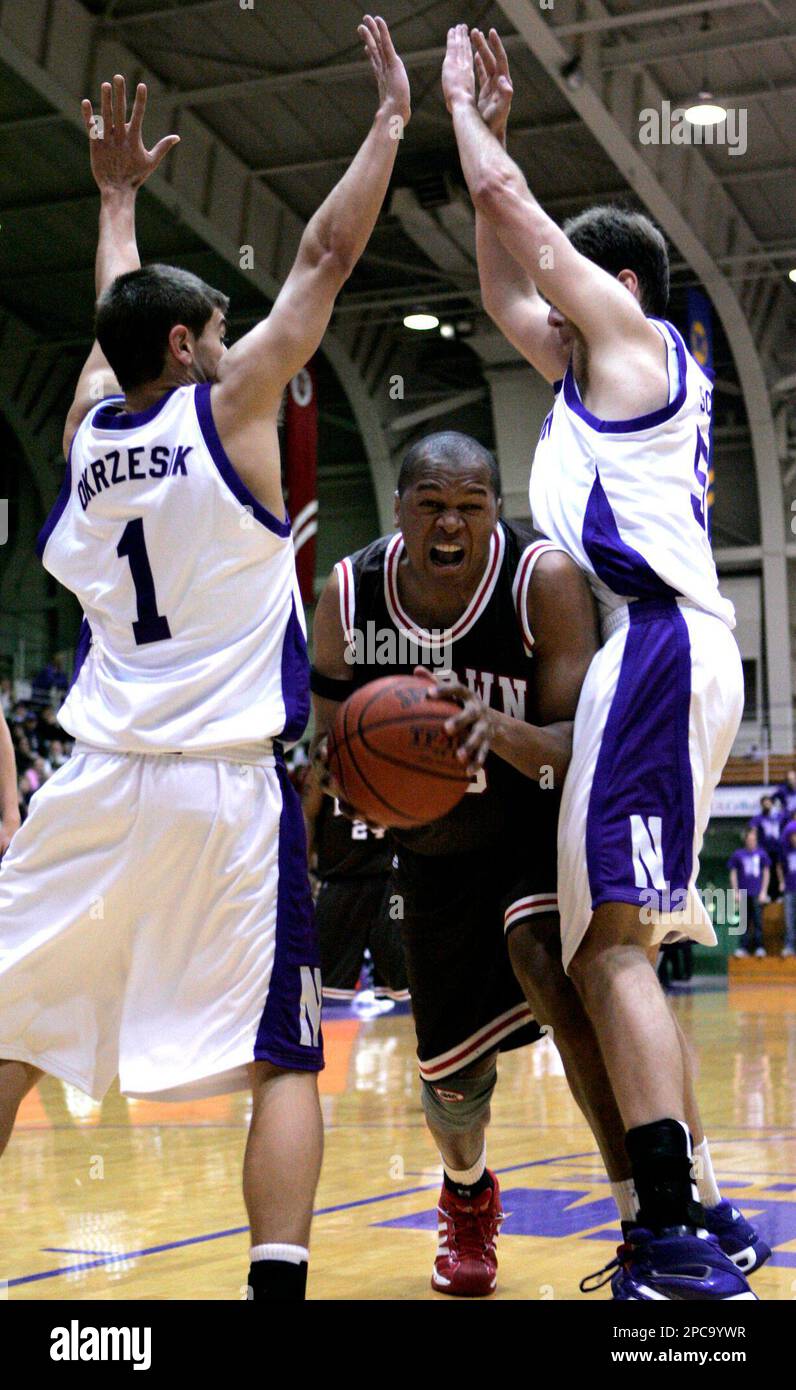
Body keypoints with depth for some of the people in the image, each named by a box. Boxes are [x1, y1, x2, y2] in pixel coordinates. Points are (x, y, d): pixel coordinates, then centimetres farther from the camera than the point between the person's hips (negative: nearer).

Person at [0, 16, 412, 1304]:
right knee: (281, 1058, 2)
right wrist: (391, 118, 12)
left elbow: (116, 314, 30)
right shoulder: (228, 406, -2)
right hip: (230, 785, -4)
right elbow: (325, 257, 3)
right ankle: (276, 1284, -8)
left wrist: (118, 194, 44)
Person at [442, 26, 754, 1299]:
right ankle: (681, 1223, 14)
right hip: (649, 654, 10)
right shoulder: (598, 367, 28)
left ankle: (675, 1242, -19)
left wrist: (464, 111, 22)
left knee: (611, 942, -16)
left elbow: (513, 205, 4)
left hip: (656, 646, -10)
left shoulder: (636, 332, 4)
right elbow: (504, 290, 37)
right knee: (614, 943, 10)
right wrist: (484, 124, 38)